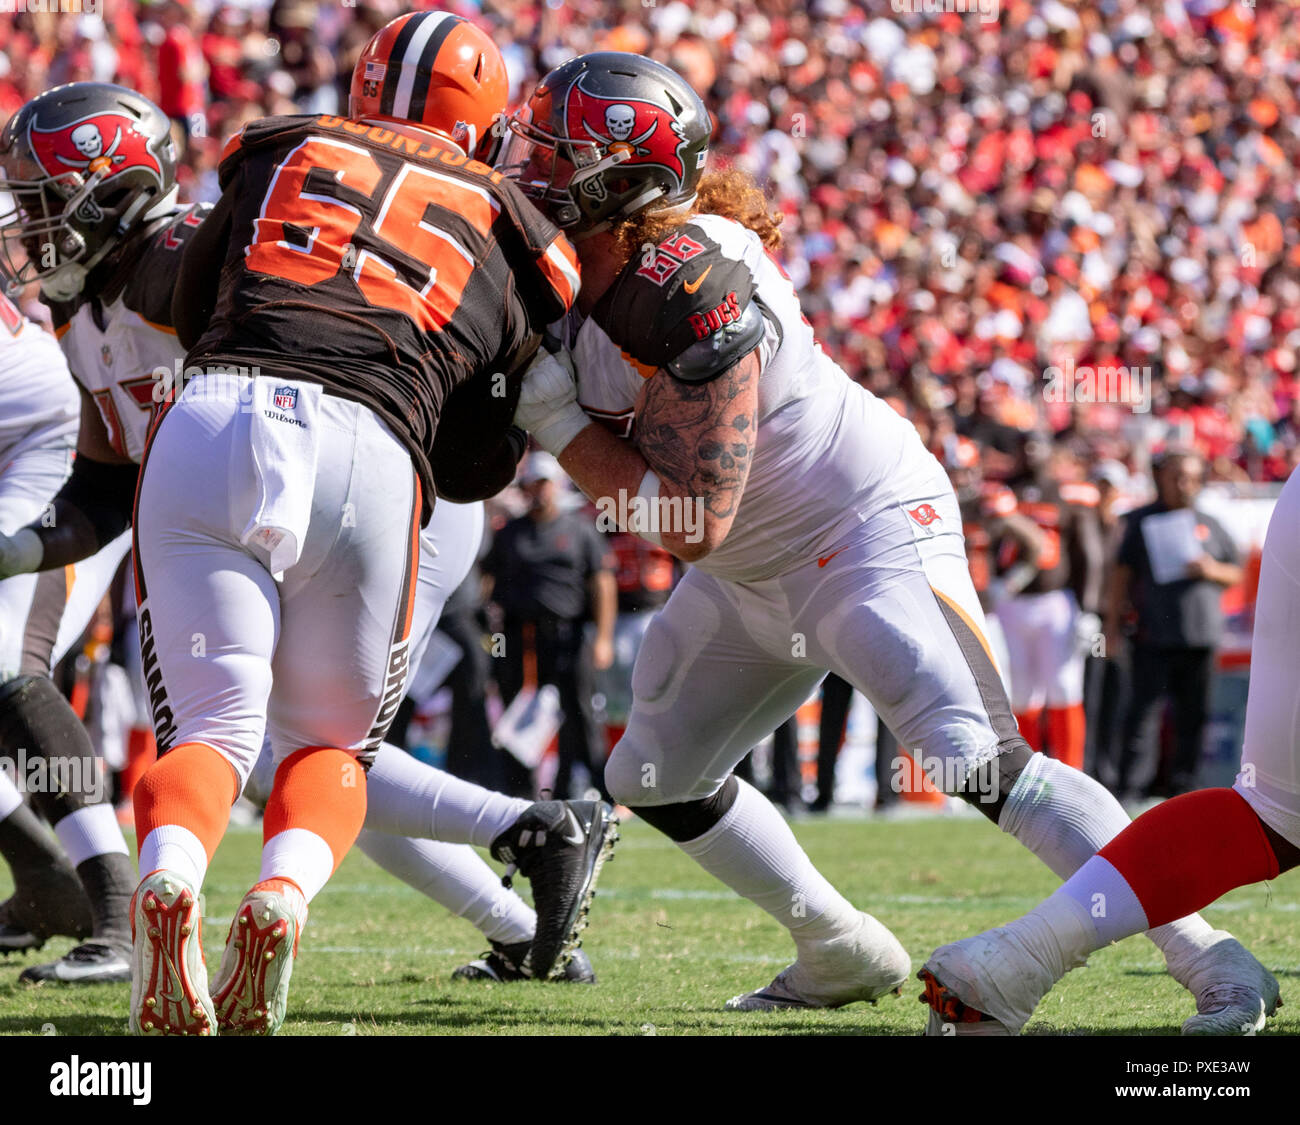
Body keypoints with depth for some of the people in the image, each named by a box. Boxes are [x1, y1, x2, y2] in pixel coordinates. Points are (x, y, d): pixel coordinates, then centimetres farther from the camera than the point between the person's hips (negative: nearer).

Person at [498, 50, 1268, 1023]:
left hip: (870, 532, -10)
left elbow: (694, 523, -28)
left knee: (981, 764, -22)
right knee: (655, 779, 15)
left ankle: (1203, 951, -17)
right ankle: (844, 955, 25)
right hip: (756, 571, 10)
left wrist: (557, 420, -24)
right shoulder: (586, 272, -5)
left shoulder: (687, 285, -30)